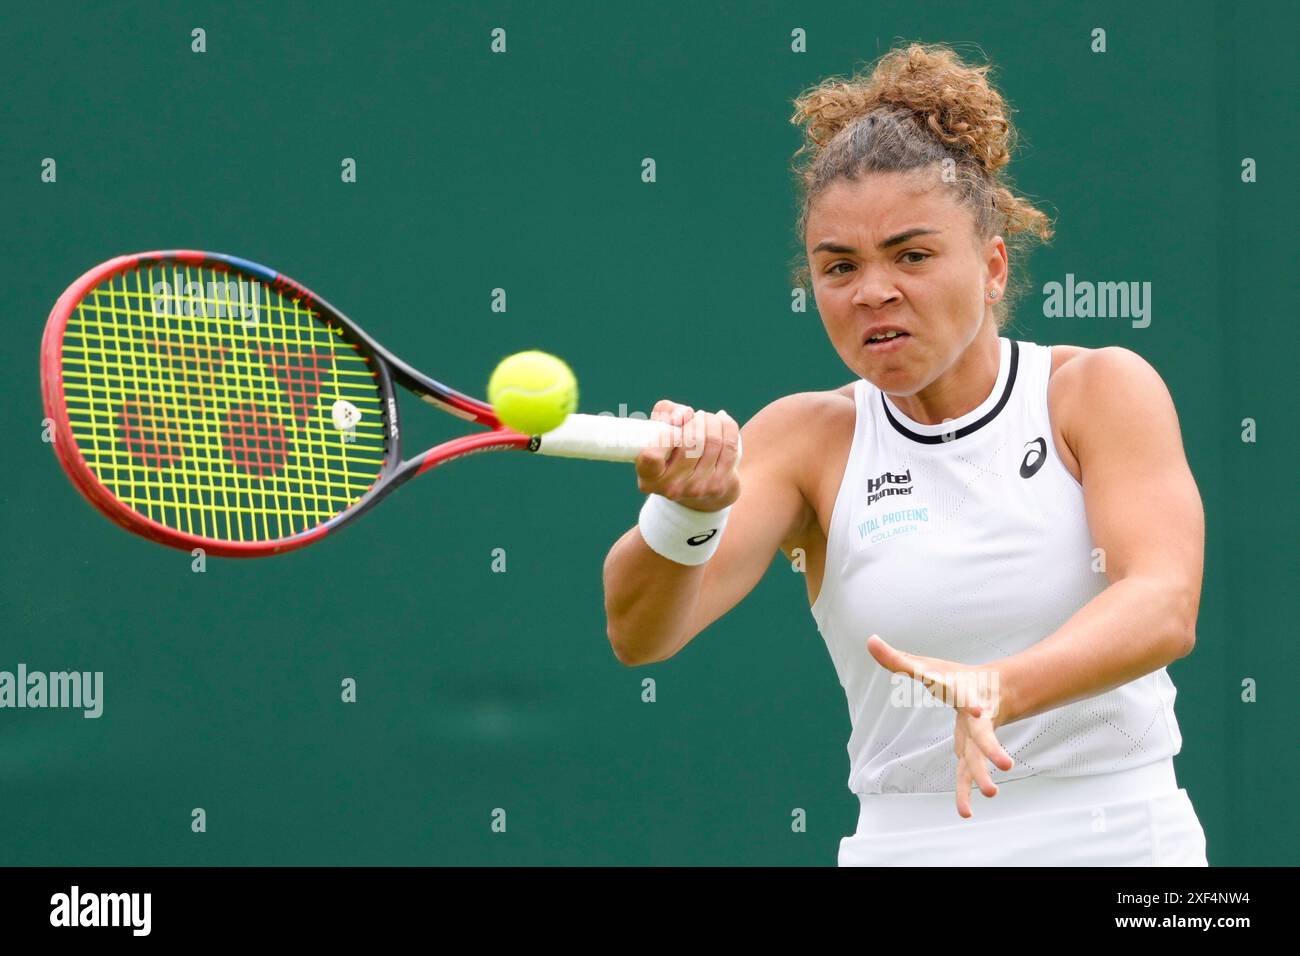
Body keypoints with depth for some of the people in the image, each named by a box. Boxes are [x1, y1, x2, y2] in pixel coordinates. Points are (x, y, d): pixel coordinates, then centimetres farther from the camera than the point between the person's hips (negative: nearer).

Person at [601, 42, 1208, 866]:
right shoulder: (811, 440, 2)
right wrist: (685, 516, -32)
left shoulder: (1101, 390, -2)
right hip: (908, 845, 2)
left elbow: (1163, 607, -17)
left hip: (1122, 839, -1)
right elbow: (640, 635, -10)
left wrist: (996, 690, -35)